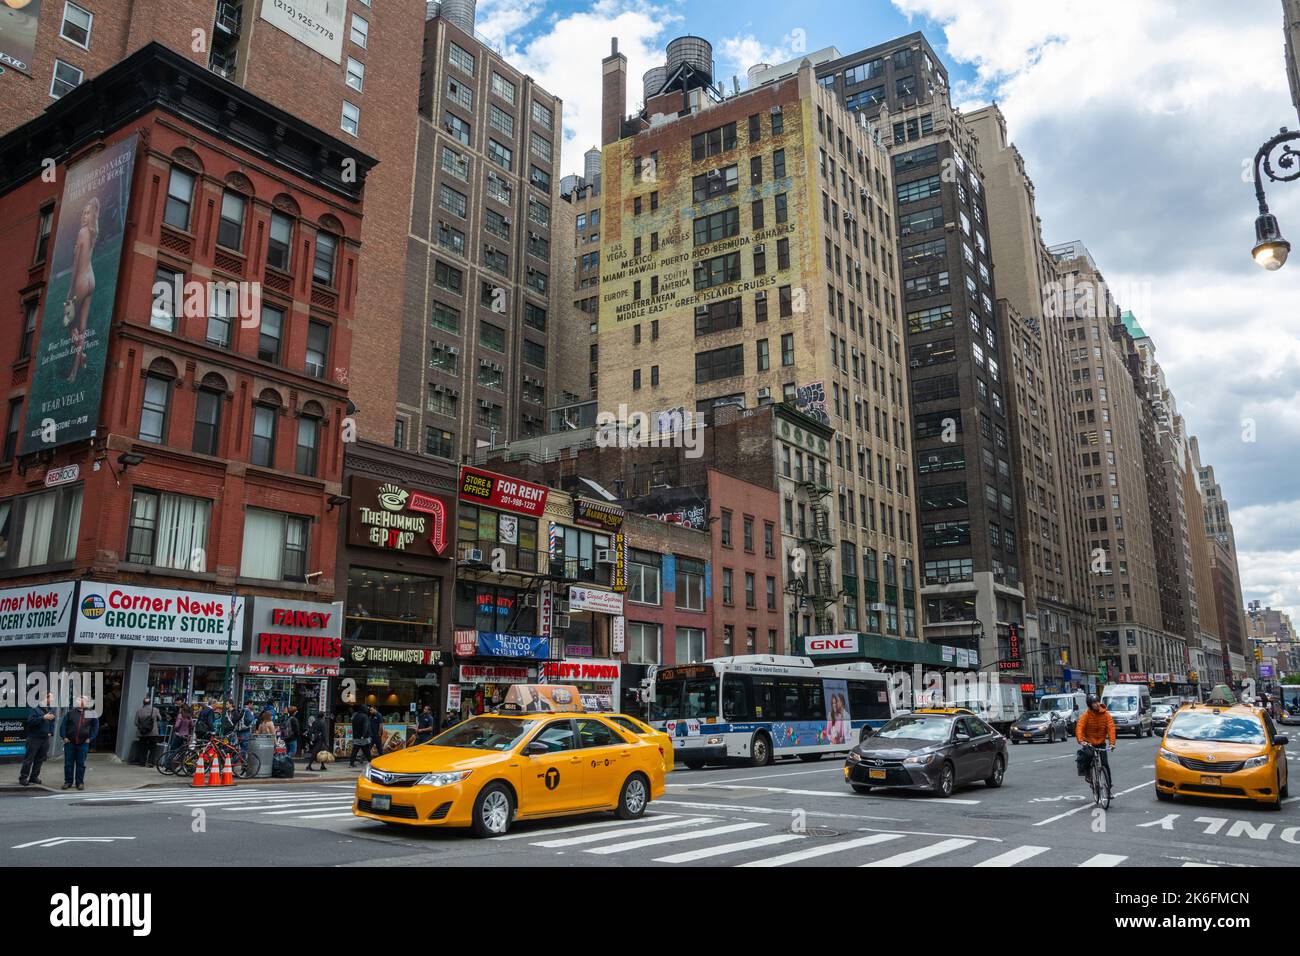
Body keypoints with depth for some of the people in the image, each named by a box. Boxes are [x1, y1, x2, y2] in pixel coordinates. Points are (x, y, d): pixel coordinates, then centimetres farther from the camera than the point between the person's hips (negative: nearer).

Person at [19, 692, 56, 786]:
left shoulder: (51, 709, 10)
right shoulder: (34, 708, -9)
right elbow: (30, 721, -20)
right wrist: (43, 717, -27)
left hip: (45, 739, 6)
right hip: (34, 737, -6)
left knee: (40, 759, 8)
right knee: (29, 759, -1)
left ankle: (34, 777, 17)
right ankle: (23, 778, 6)